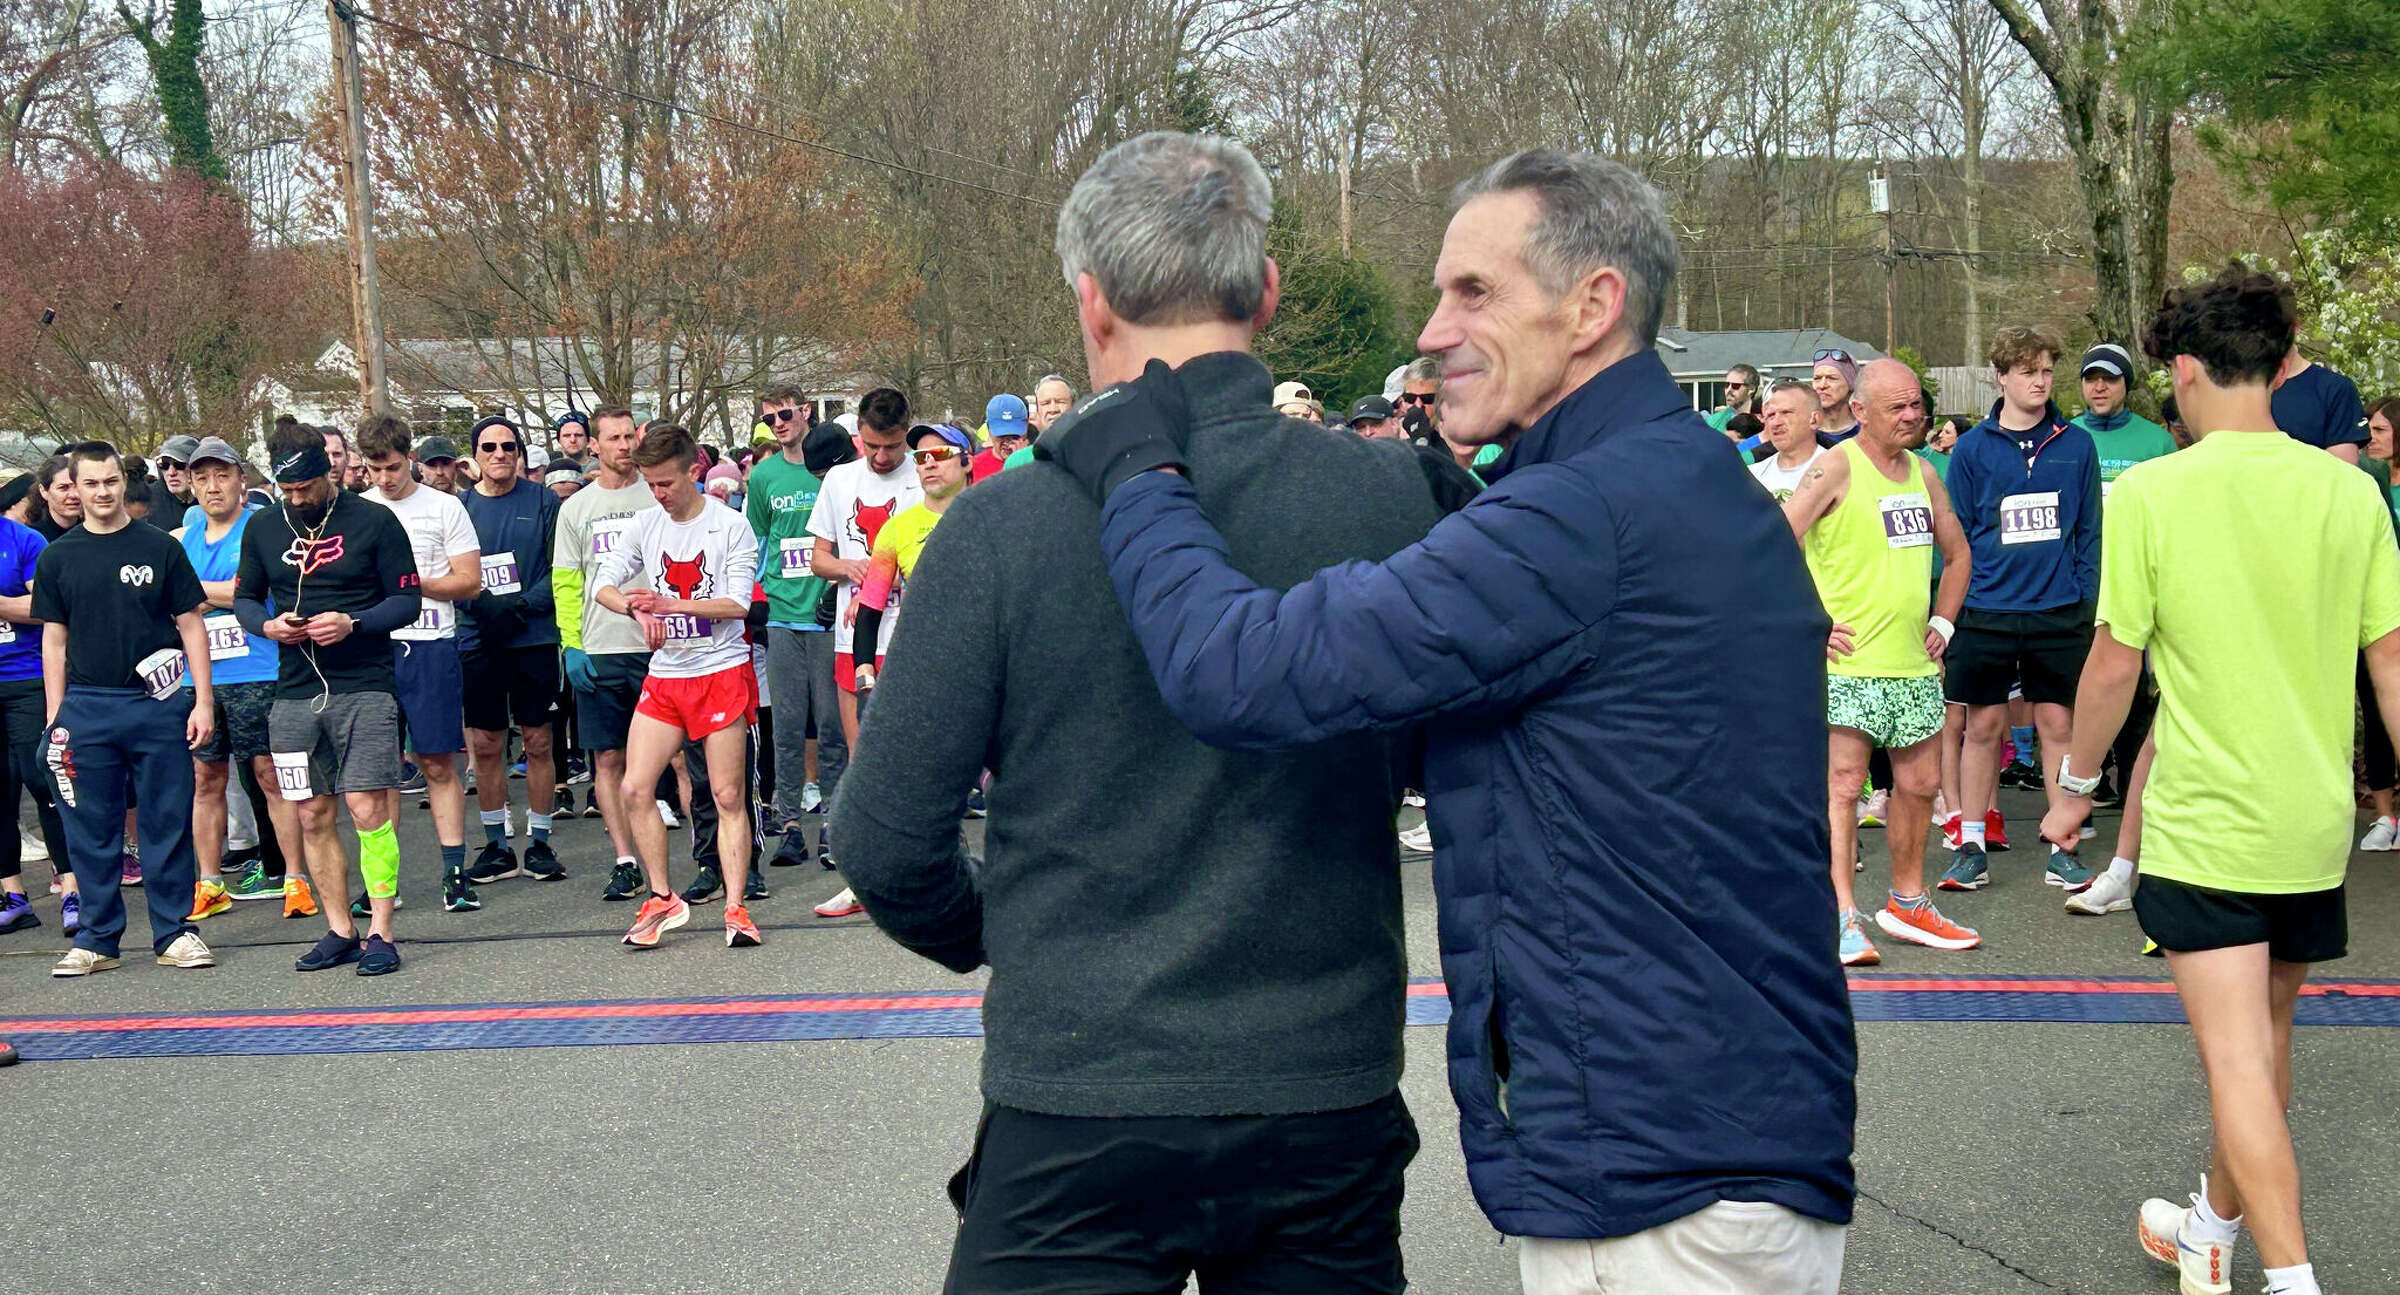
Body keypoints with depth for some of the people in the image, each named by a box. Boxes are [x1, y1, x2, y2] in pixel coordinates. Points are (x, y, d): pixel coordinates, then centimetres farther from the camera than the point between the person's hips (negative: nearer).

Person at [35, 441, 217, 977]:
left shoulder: (160, 547, 3)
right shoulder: (58, 557, 8)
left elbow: (191, 626, 4)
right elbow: (54, 639, 11)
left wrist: (203, 700, -2)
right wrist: (55, 716, 5)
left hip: (158, 705, -1)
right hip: (86, 707, 1)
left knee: (168, 822, 3)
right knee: (91, 829, 6)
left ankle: (174, 933, 13)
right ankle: (97, 939, 17)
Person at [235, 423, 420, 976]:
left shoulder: (374, 521, -2)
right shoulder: (263, 528, 10)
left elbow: (408, 600, -2)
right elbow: (245, 598, 18)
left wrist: (351, 623, -17)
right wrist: (268, 625, -4)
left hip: (365, 687, -4)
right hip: (295, 693, 4)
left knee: (368, 810, -9)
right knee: (312, 817, 7)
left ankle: (380, 932, -2)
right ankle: (340, 931, 17)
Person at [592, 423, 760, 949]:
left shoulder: (731, 525, -6)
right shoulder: (645, 525, 7)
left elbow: (739, 603, -12)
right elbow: (603, 584, 7)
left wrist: (672, 603, -20)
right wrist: (637, 608, -13)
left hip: (723, 671, -4)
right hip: (664, 675, 4)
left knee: (729, 796, -2)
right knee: (634, 787, -4)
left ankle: (734, 908, 5)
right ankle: (662, 899, 9)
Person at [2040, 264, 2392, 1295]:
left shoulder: (2151, 492, -12)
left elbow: (2114, 664, -9)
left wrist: (2075, 786, 5)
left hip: (2203, 824, -5)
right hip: (2315, 823, 5)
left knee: (2237, 1061, -3)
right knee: (2263, 1037, 19)